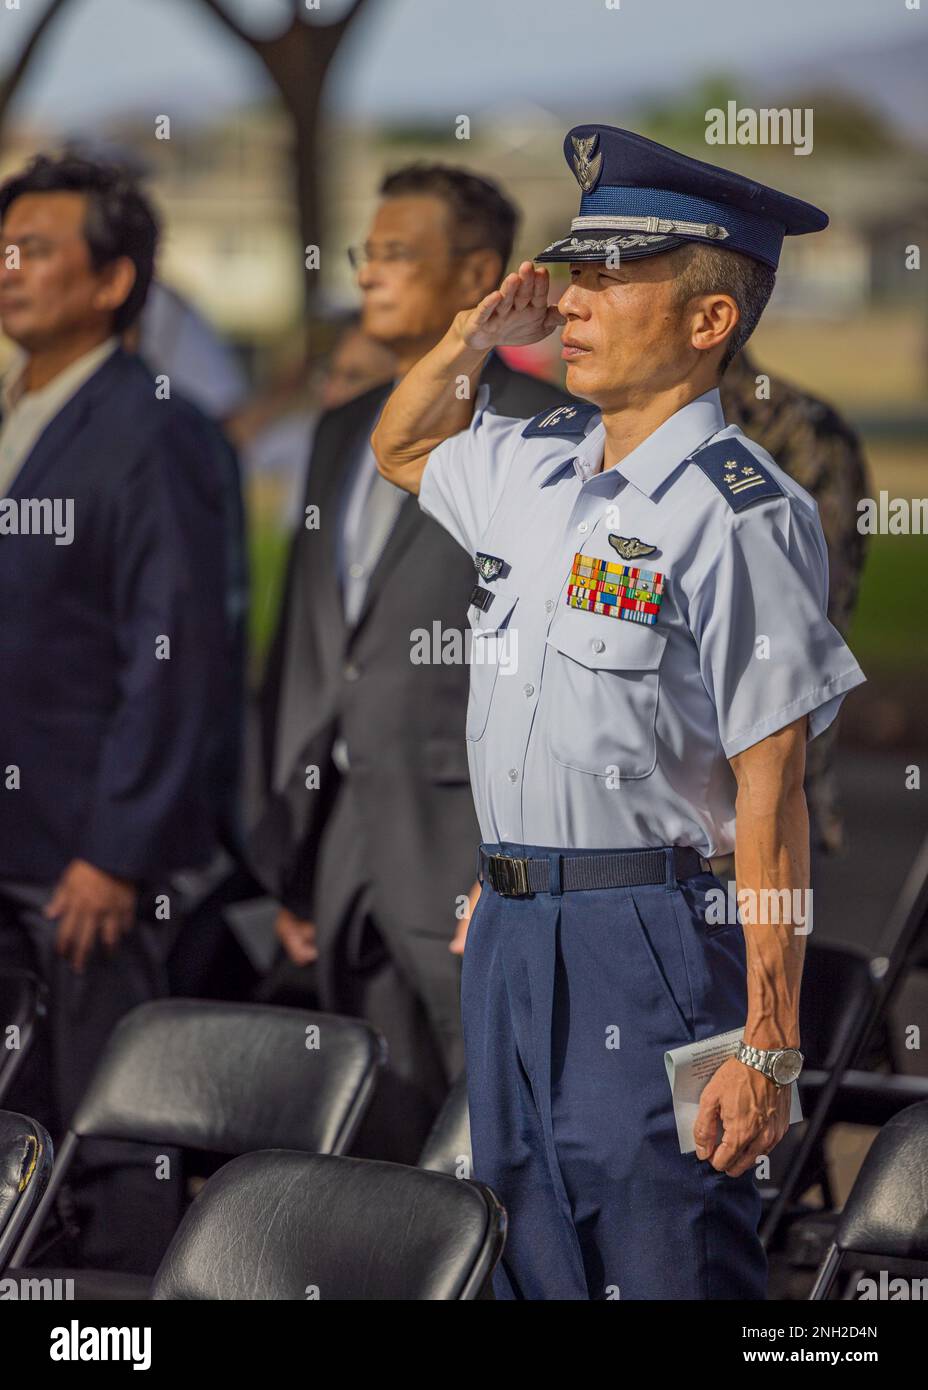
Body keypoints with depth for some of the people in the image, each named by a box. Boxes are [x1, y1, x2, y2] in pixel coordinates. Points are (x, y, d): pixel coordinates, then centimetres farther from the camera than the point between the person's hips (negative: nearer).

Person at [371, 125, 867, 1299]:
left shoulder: (741, 516, -14)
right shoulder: (534, 467, 10)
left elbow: (770, 804, -16)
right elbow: (400, 450, 34)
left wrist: (769, 1047, -18)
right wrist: (466, 342, 12)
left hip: (652, 947, -8)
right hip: (507, 935, 8)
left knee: (665, 1271, -5)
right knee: (534, 1268, 14)